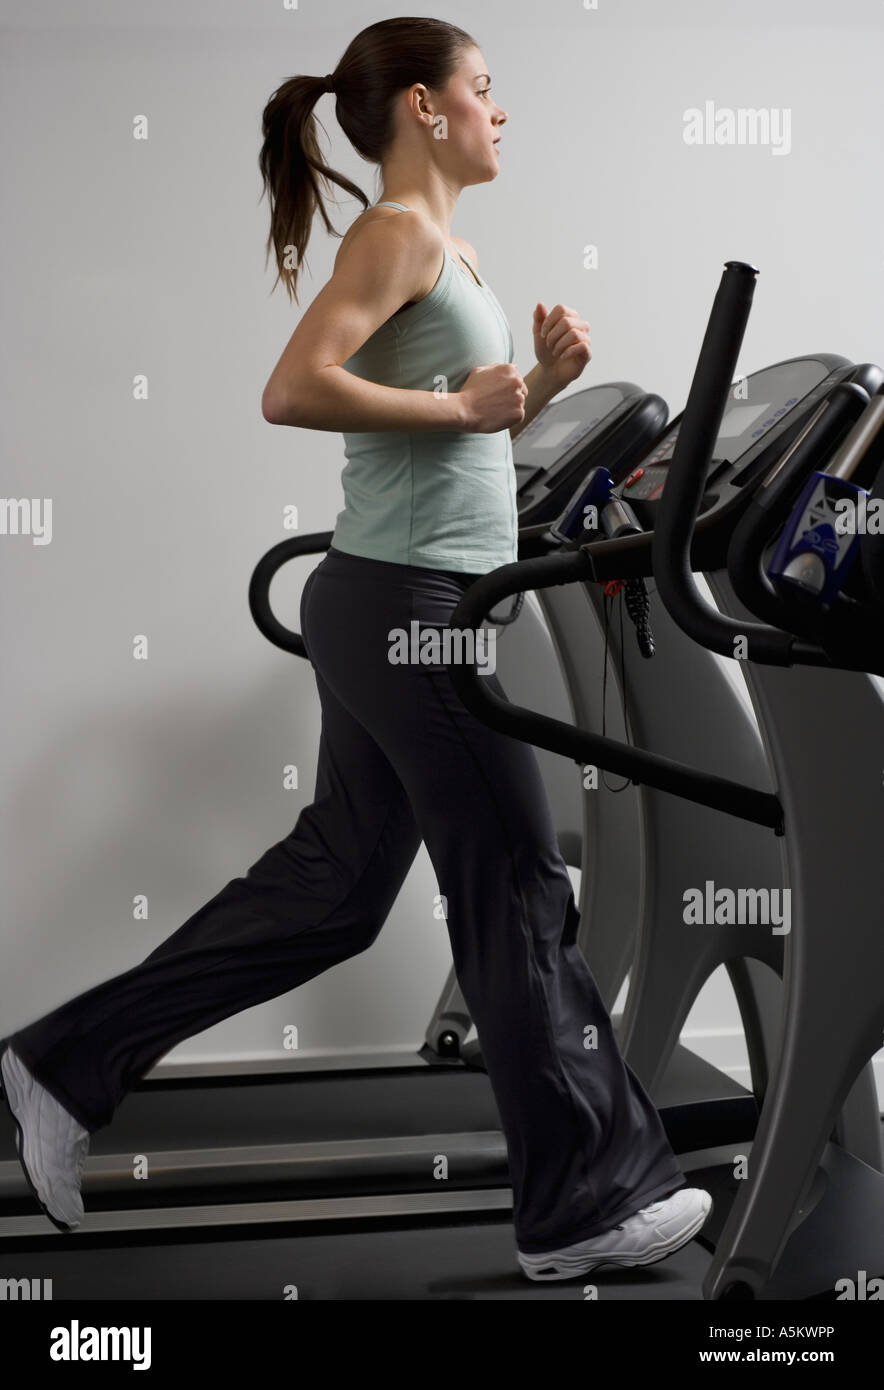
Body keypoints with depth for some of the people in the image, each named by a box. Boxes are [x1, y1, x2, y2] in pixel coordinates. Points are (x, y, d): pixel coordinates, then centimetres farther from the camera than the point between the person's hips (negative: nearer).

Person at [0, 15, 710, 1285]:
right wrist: (463, 405, -17)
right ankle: (585, 1203, 15)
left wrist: (538, 383, 7)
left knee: (330, 888, 13)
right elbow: (295, 390, -23)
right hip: (407, 608, -10)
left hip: (399, 610, 10)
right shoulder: (399, 231, -10)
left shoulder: (444, 250, 19)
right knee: (518, 892, 0)